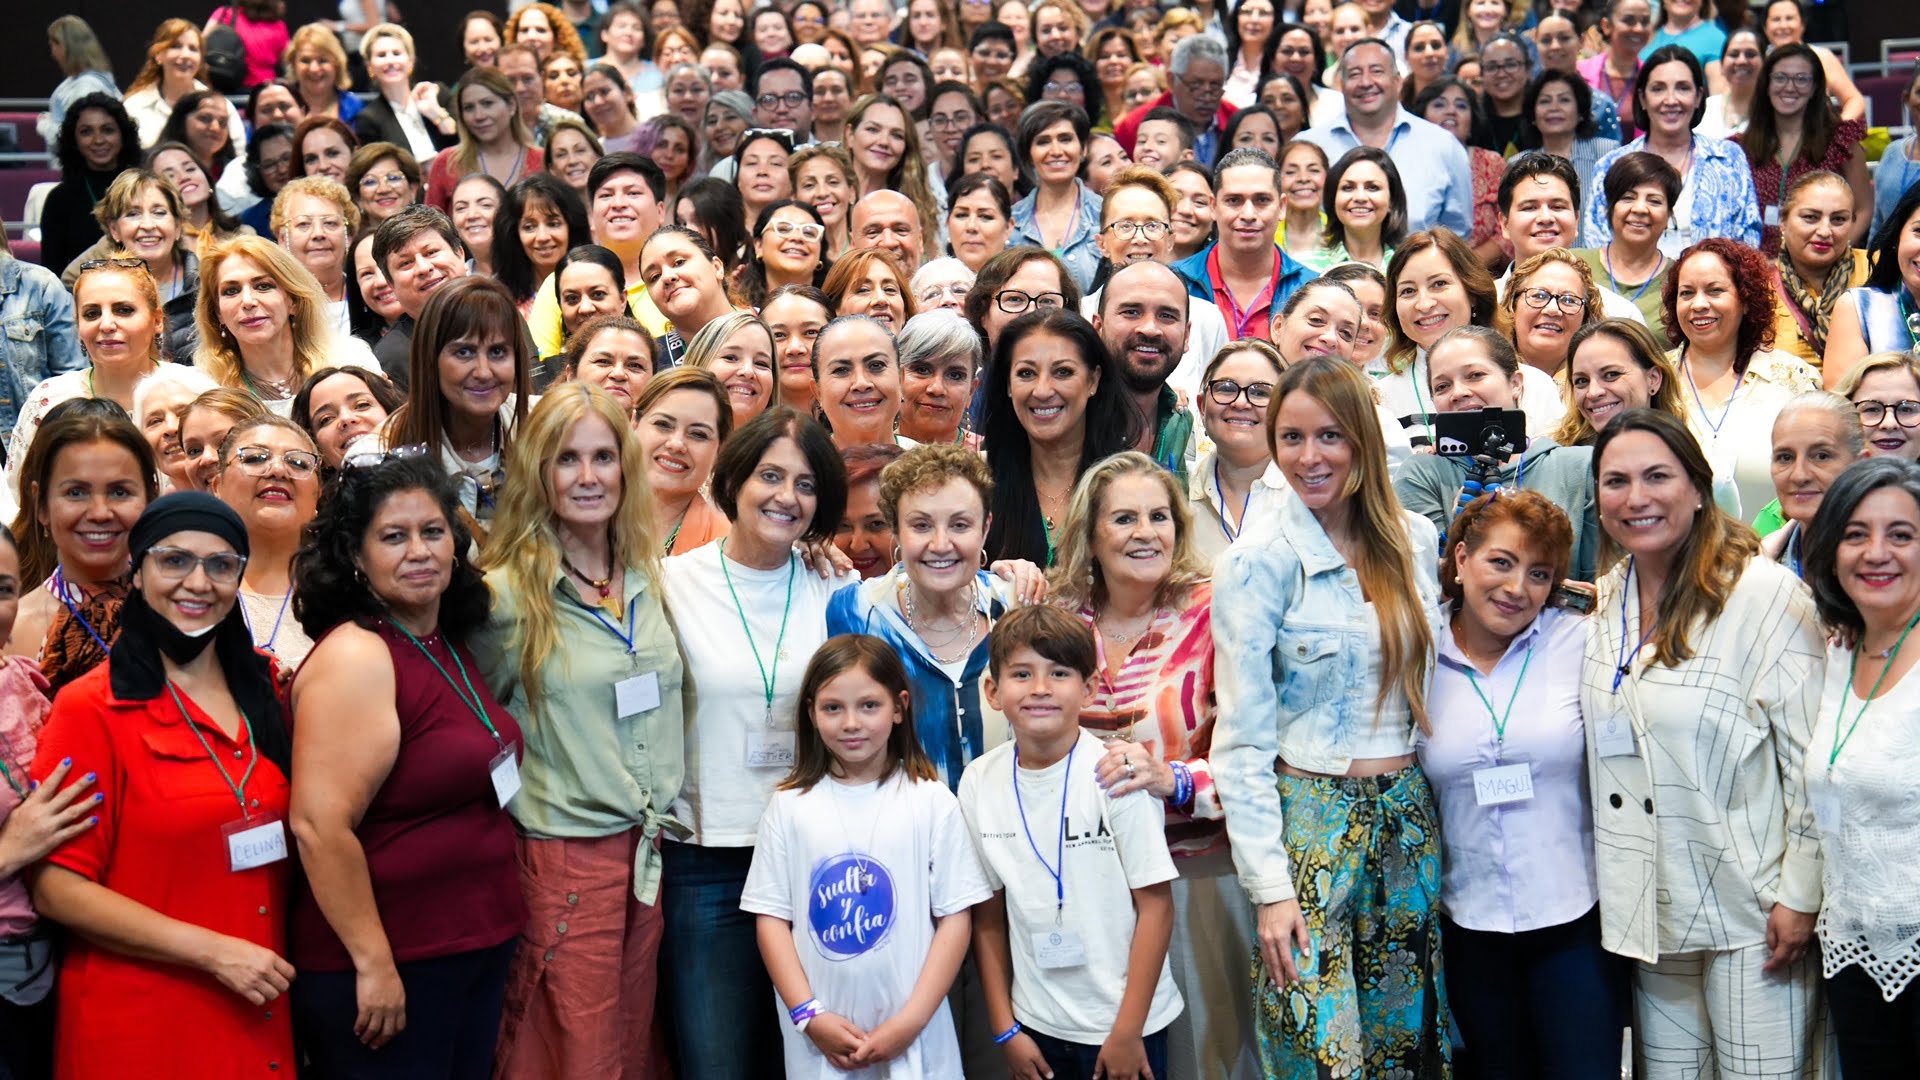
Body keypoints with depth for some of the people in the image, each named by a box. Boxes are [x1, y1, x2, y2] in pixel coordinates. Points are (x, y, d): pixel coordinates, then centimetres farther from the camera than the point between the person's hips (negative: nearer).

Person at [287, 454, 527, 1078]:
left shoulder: (451, 648, 7)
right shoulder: (355, 657, -17)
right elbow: (320, 826, -24)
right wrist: (374, 965, -22)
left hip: (480, 949, 8)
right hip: (390, 965, -8)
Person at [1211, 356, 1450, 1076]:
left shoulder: (1414, 540, 5)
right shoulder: (1256, 565, -9)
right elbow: (1240, 745, -10)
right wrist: (1270, 887, -14)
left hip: (1407, 816, 5)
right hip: (1310, 820, -4)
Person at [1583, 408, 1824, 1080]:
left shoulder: (1766, 594, -11)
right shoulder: (1605, 600, 7)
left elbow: (1812, 759, -12)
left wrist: (1801, 895, -14)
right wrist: (1606, 886, 13)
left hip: (1751, 911, -6)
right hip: (1650, 910, 6)